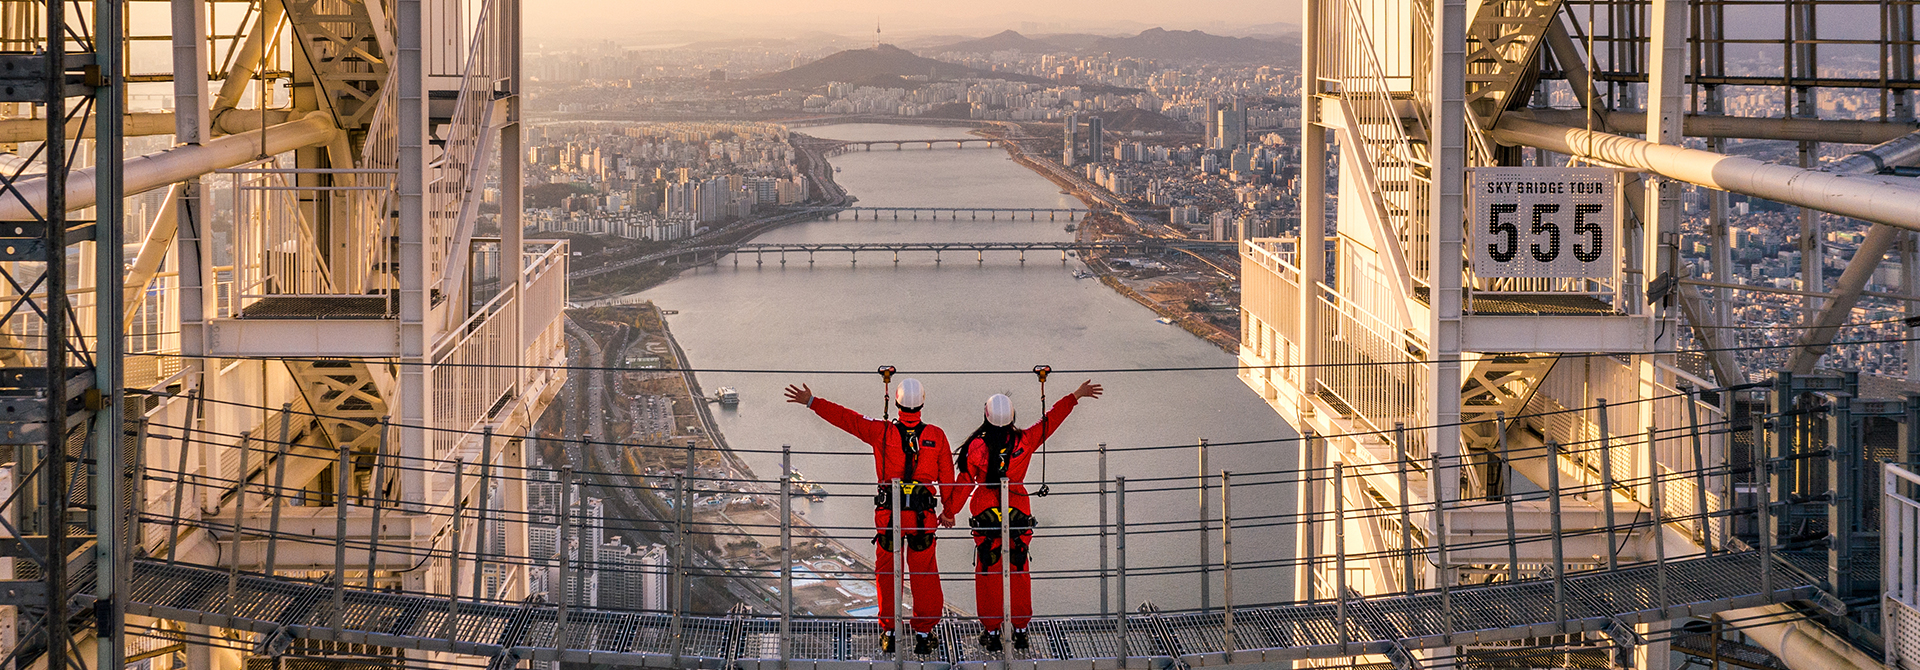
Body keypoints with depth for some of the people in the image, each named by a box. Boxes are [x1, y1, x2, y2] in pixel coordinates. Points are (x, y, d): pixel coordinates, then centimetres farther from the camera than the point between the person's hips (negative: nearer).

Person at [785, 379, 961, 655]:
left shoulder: (882, 432, -4)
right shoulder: (936, 436, -1)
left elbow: (845, 418, 1)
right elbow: (947, 476, 5)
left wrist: (812, 402, 10)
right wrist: (949, 511, 17)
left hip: (888, 515, 0)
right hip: (923, 516, 0)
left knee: (887, 573, 12)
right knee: (923, 575, 9)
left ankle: (889, 632, 15)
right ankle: (924, 632, 11)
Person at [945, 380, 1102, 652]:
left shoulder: (976, 446, -12)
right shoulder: (1024, 441, -9)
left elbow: (965, 483, -4)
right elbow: (1051, 420, 3)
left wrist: (949, 511, 9)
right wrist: (1076, 396, 15)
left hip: (985, 517, -1)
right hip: (1019, 516, 1)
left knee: (988, 575, 8)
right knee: (1019, 574, 12)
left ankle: (991, 632, 11)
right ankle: (1020, 631, 17)